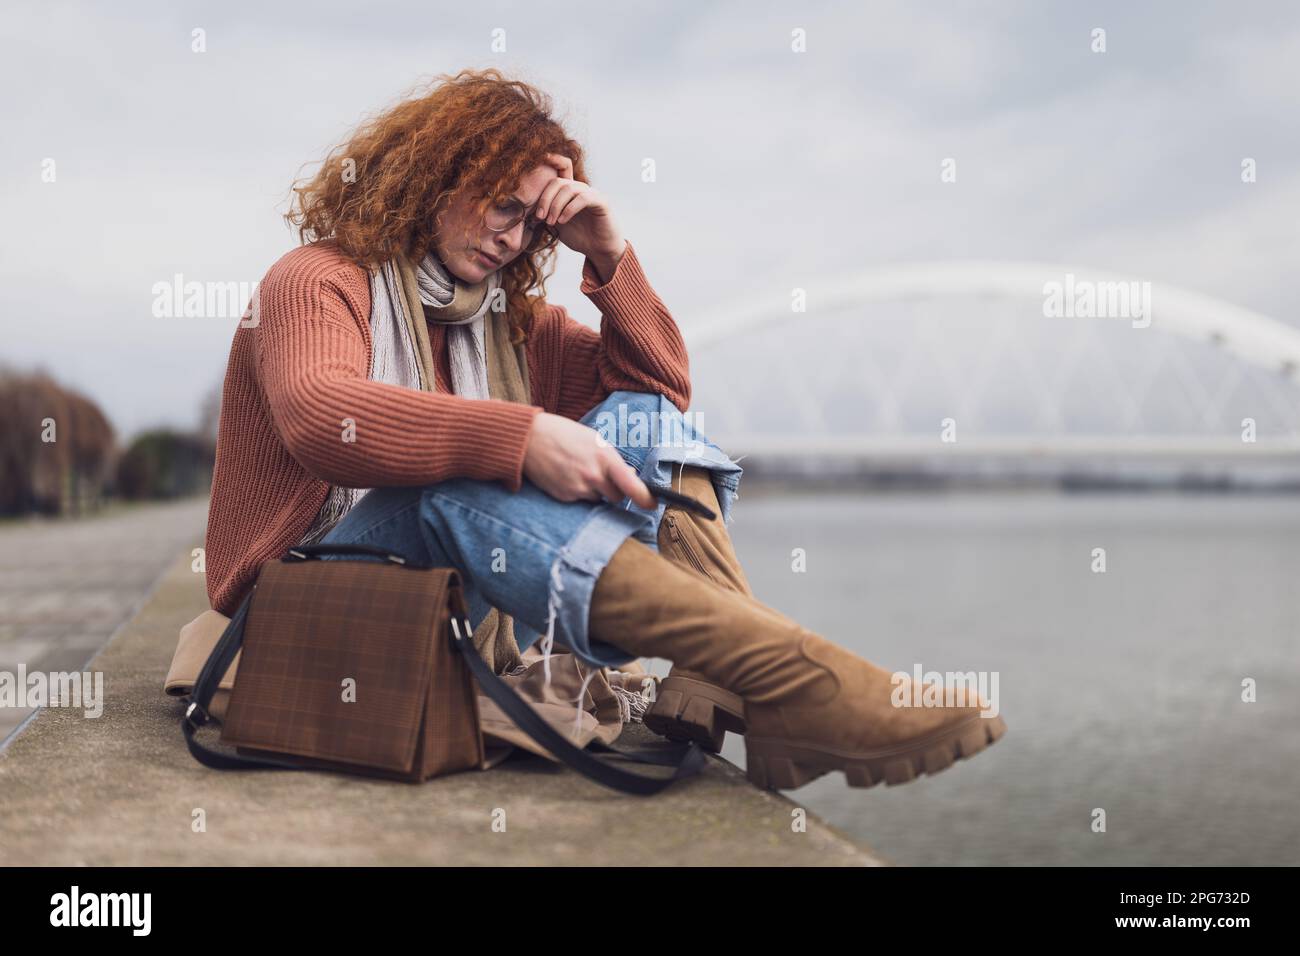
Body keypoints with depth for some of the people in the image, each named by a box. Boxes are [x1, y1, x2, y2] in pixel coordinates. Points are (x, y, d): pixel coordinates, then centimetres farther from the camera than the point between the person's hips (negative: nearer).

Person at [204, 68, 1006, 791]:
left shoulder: (509, 318, 18)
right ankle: (795, 676, -49)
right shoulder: (319, 281, -4)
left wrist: (611, 257, 1)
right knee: (456, 482, -37)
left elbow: (664, 385, 14)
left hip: (471, 606, 6)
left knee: (641, 419, -9)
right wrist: (522, 440, -38)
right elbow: (319, 417, -27)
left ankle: (741, 690, -37)